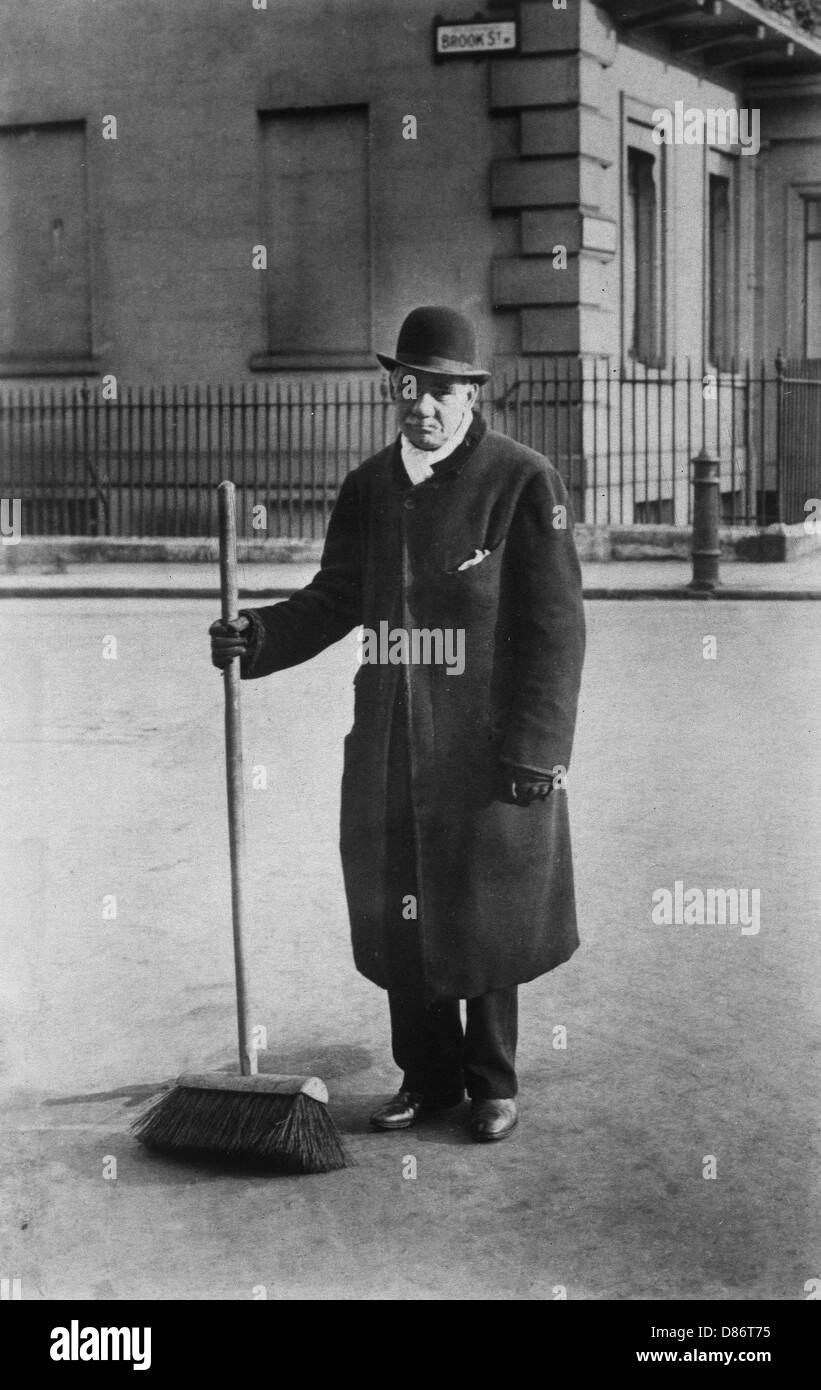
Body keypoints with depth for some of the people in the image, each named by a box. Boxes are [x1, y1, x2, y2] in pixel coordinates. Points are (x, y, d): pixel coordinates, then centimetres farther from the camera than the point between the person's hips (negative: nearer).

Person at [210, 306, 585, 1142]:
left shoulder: (524, 483, -8)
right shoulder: (368, 487, 8)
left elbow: (555, 627, -10)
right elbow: (335, 598, 14)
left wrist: (534, 753, -14)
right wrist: (258, 637, -6)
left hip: (487, 750, -4)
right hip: (388, 751, 5)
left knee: (483, 917, 7)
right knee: (397, 915, 11)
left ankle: (492, 1083, 26)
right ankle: (427, 1075, 29)